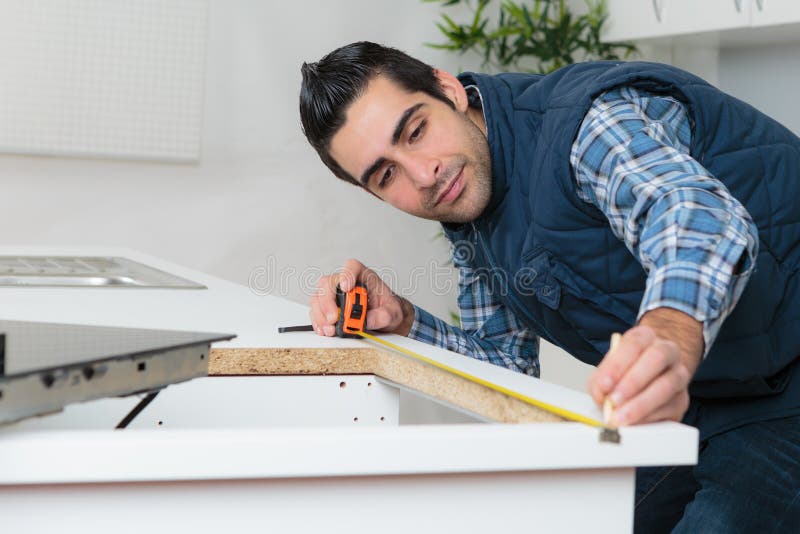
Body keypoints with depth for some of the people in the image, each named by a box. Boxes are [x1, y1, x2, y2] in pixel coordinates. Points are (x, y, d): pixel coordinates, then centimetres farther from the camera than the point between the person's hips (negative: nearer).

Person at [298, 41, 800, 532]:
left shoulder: (588, 121, -25)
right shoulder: (468, 216, 2)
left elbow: (696, 214, -46)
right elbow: (506, 360, 10)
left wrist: (670, 337, -66)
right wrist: (401, 323, -8)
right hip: (704, 400, 8)